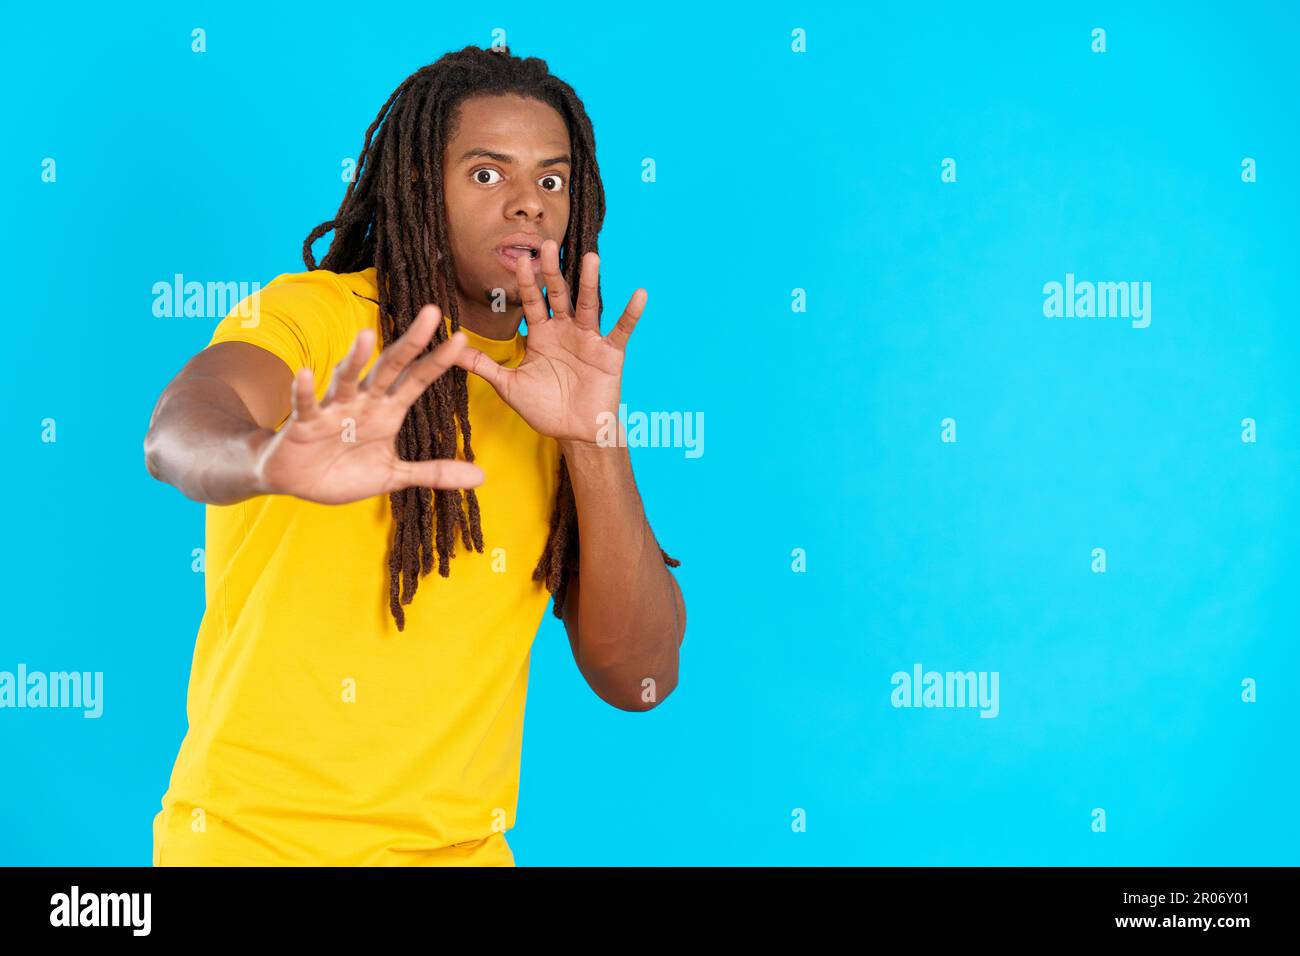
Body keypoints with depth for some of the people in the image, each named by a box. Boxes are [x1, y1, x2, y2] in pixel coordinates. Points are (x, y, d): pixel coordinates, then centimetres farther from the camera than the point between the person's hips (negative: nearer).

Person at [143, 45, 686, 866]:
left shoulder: (549, 393, 3)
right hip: (255, 837, -3)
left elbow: (640, 680, -6)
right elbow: (180, 435, -29)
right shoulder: (312, 313, -8)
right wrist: (272, 458, -50)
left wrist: (596, 441, -18)